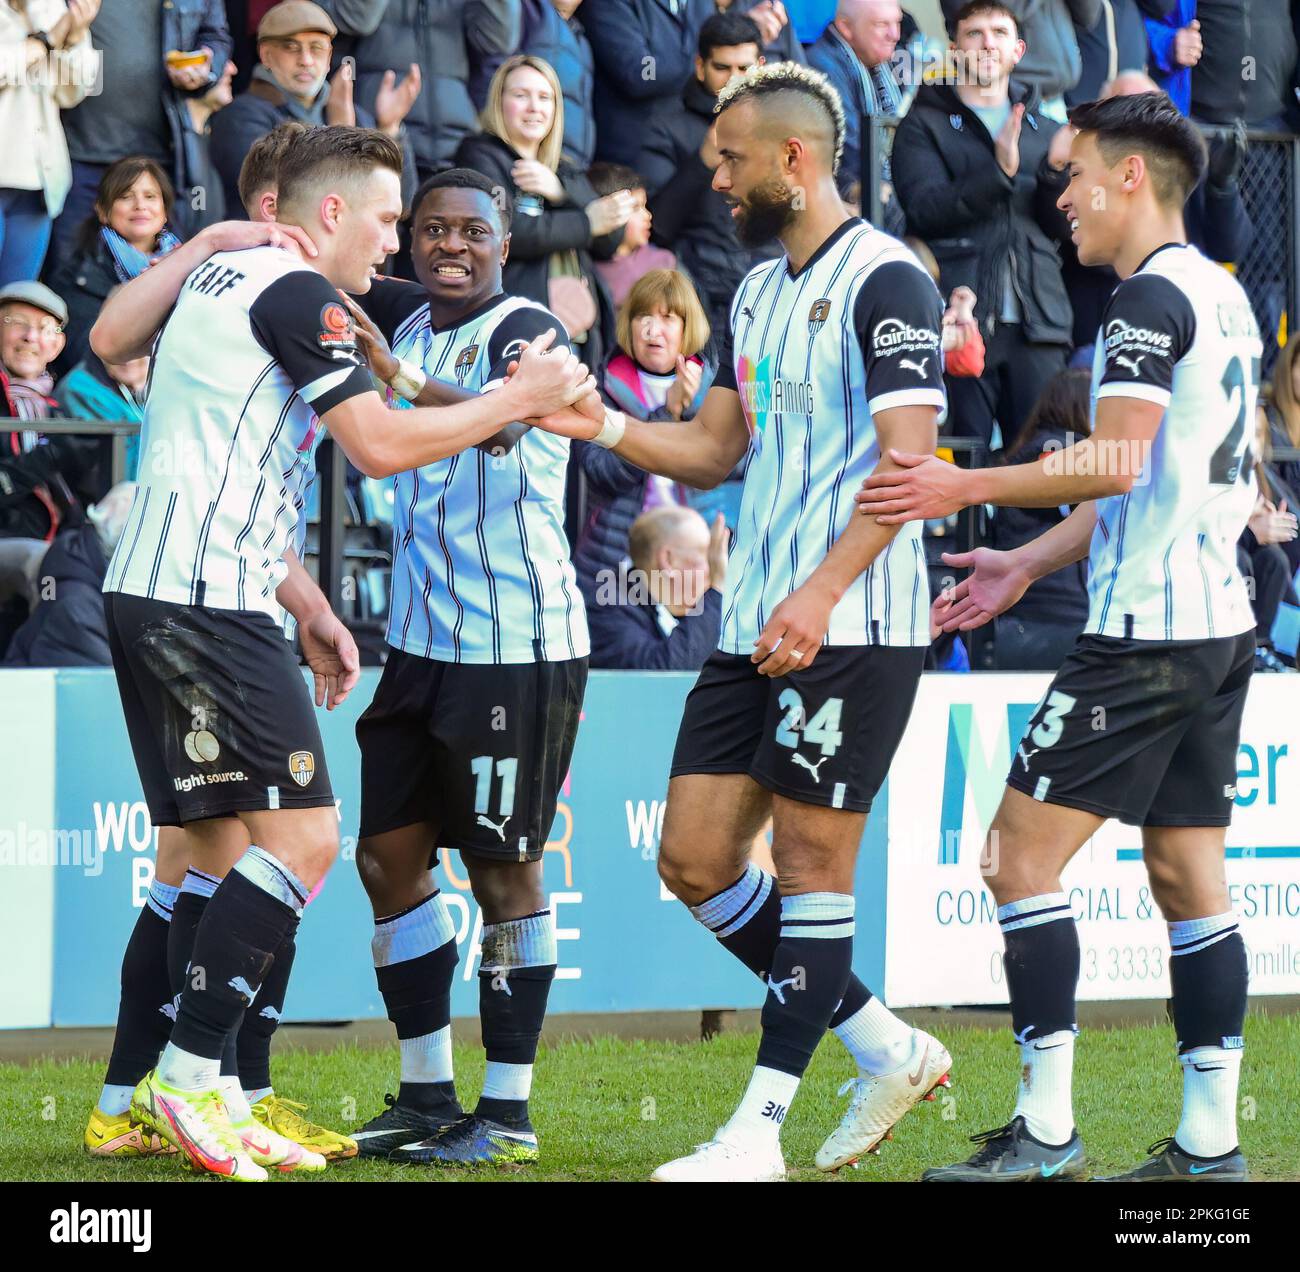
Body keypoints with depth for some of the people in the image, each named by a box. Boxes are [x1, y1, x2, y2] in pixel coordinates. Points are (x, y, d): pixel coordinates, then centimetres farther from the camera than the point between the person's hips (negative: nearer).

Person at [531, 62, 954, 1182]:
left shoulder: (885, 279, -10)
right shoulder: (759, 291, 18)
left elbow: (909, 459, -17)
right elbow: (715, 450, 21)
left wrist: (823, 589, -27)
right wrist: (600, 425, 4)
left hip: (849, 626, -9)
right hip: (753, 625, 9)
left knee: (811, 858, -5)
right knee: (695, 858, 6)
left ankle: (760, 1131, -1)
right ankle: (885, 1048, 18)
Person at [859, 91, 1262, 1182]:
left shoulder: (1151, 297, -13)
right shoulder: (1221, 295, 17)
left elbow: (1116, 465, -23)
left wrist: (966, 488, -17)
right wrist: (1032, 562, 23)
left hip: (1142, 634, -10)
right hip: (1217, 626, 10)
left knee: (1023, 852, -4)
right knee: (1187, 877, 9)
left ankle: (1045, 1132, -5)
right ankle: (1210, 1143, 8)